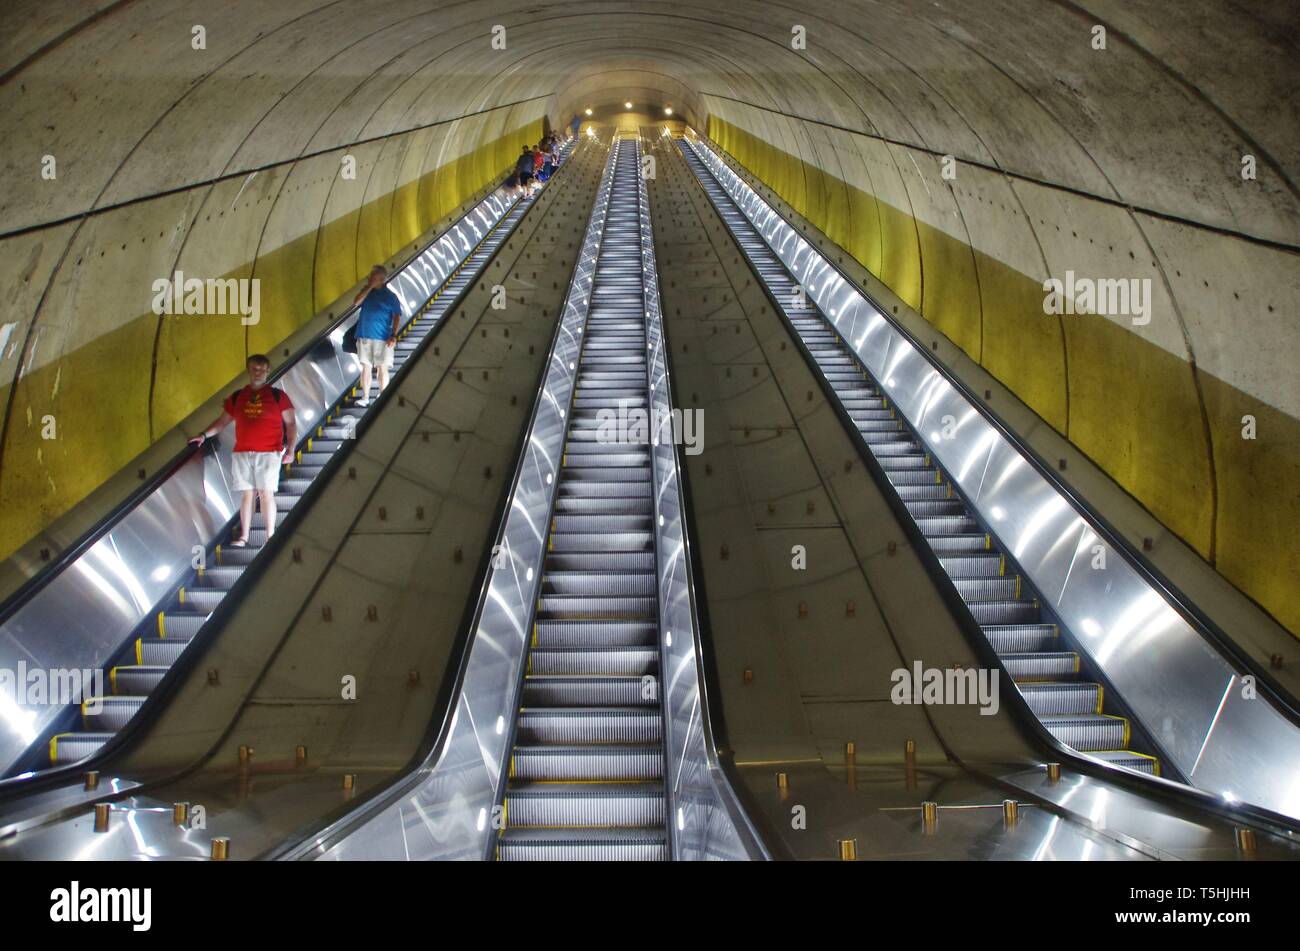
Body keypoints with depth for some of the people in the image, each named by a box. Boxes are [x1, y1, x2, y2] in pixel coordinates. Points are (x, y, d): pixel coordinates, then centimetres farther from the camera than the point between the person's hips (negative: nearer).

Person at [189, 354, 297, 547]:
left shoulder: (278, 395, 5)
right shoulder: (237, 397, 14)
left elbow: (291, 424, 4)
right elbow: (222, 421, 18)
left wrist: (290, 449, -7)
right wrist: (204, 435, 4)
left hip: (269, 453, -3)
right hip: (242, 453, 3)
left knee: (266, 493, -7)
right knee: (246, 494, 3)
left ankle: (270, 537, -3)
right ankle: (244, 537, 6)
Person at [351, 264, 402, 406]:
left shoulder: (390, 296, 0)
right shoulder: (367, 291, 10)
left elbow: (397, 316, -4)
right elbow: (356, 302, -6)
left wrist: (394, 335, -14)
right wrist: (369, 287, -9)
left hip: (382, 338, -3)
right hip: (364, 336, 3)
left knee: (382, 368, -1)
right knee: (365, 367, 5)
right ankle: (365, 398, 9)